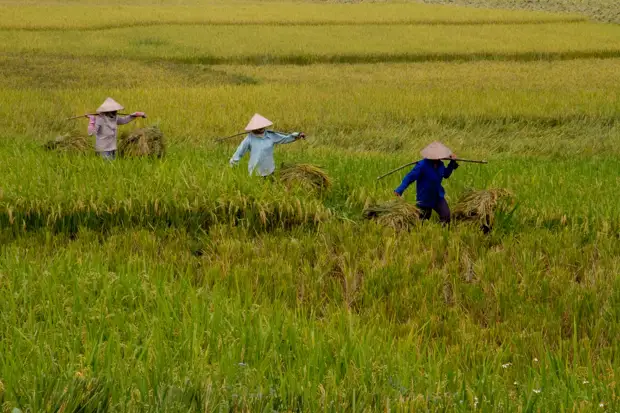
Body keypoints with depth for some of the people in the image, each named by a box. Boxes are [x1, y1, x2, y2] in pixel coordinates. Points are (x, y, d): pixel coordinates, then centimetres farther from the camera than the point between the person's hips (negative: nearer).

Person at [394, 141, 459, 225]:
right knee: (424, 219, 12)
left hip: (438, 197, 5)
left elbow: (446, 175, 18)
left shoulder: (440, 164, -3)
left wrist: (452, 162, 6)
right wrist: (399, 190, -35)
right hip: (425, 198, -5)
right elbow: (410, 177, -26)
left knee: (446, 216, -13)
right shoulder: (422, 165, -25)